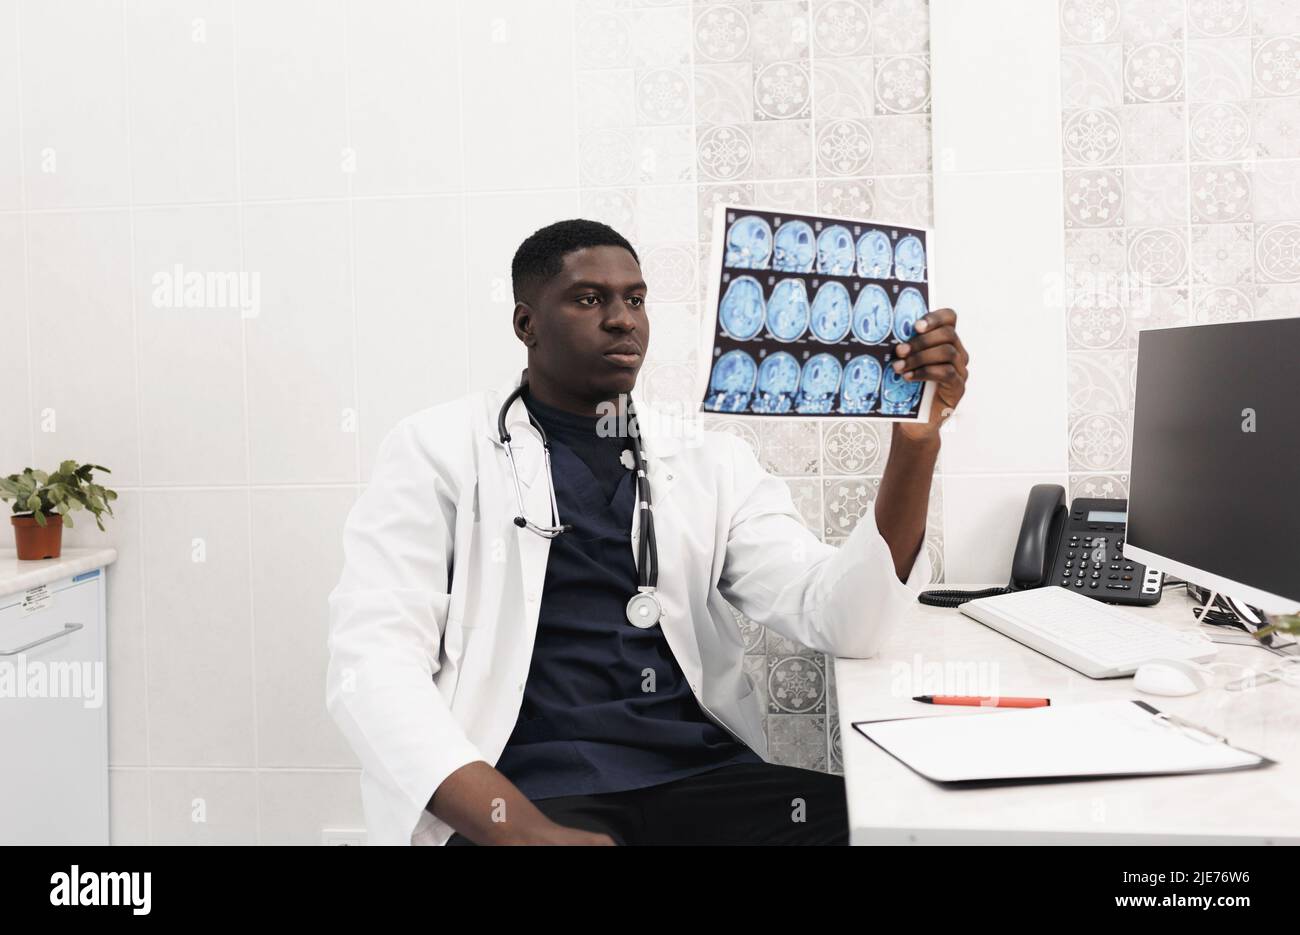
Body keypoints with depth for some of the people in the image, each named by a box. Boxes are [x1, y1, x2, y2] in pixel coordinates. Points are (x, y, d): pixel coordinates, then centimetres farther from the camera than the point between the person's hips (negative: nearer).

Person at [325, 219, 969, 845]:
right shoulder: (438, 449, 5)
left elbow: (840, 619, 4)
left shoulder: (712, 464, 16)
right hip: (530, 790, -3)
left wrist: (916, 440, -10)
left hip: (706, 779, 4)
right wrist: (518, 826, -23)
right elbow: (373, 658, -7)